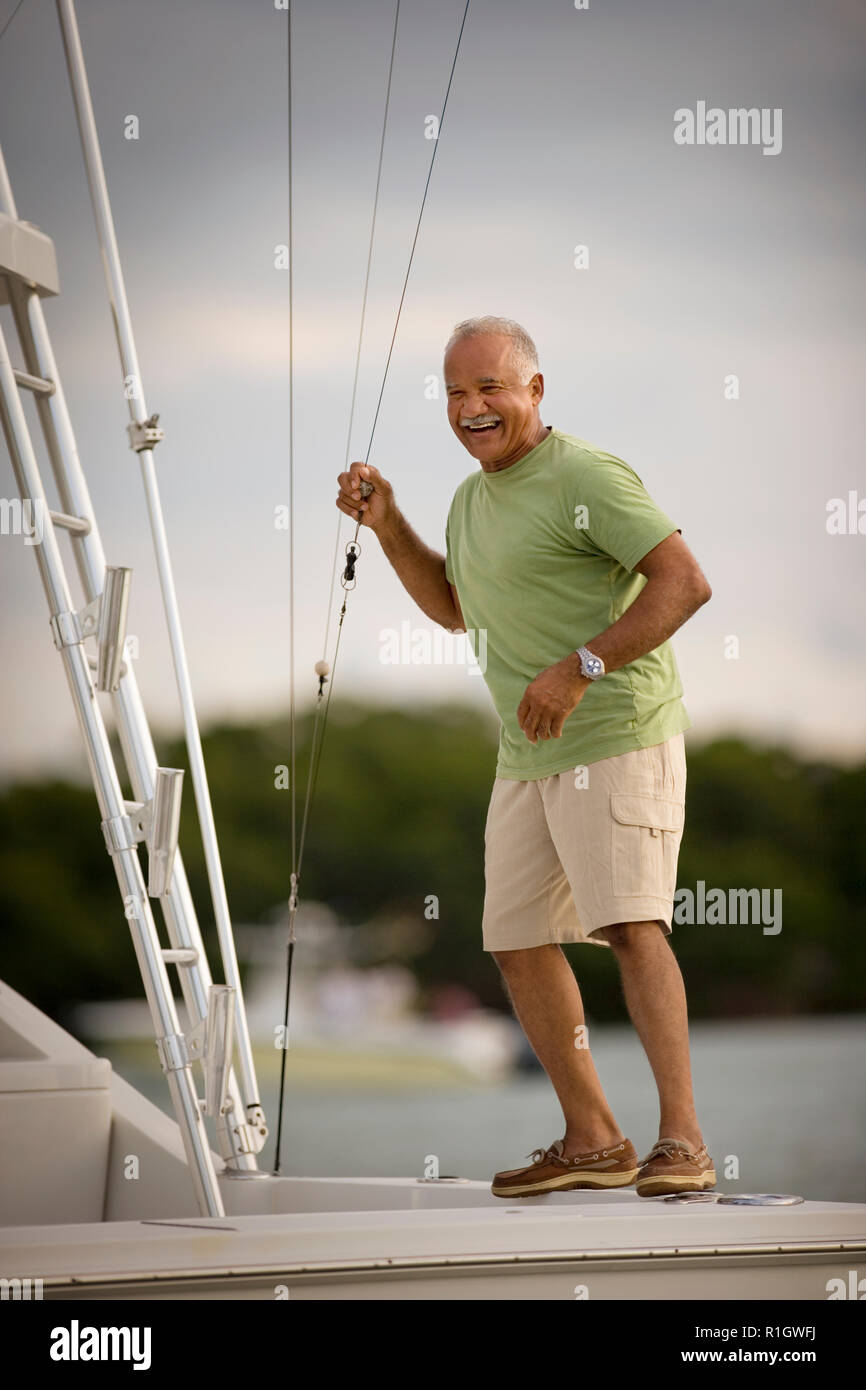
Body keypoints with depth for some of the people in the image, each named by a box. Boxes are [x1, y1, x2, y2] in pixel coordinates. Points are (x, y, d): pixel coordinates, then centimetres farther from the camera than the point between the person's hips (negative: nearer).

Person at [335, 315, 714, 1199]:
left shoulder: (586, 478, -12)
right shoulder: (472, 499, 16)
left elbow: (685, 582, -20)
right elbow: (454, 609, 33)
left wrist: (580, 667, -26)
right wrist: (387, 526, 19)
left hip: (617, 736, -9)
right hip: (527, 756, 9)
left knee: (628, 921, -21)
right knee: (518, 942, 8)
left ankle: (682, 1139, -22)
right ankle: (592, 1141, 17)